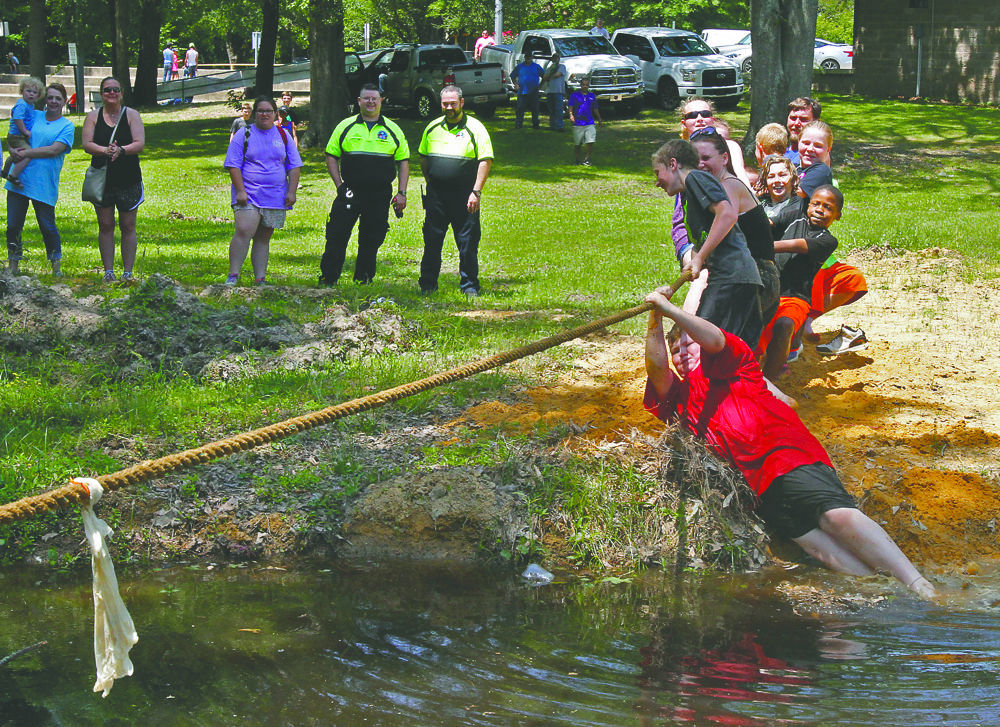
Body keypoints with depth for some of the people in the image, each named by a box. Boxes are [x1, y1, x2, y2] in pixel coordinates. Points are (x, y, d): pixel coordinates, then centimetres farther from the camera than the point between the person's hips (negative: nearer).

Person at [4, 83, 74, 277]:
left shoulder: (67, 126, 3)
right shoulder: (33, 116, 14)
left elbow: (55, 149, -11)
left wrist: (25, 153, -13)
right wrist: (13, 150, -5)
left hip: (44, 185, -3)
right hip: (19, 179, 3)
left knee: (47, 226, 0)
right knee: (13, 225, 3)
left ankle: (57, 266, 15)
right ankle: (13, 265, 14)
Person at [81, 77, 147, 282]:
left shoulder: (131, 115, 3)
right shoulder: (94, 116, 6)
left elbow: (140, 144, -7)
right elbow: (87, 144, -5)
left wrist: (121, 150, -26)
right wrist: (104, 150, -25)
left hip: (128, 179, -1)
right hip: (102, 178, 1)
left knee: (128, 226, 2)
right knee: (105, 226, 3)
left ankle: (127, 272, 6)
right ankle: (108, 271, 9)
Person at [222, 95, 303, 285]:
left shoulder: (283, 136, 11)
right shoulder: (245, 134, 2)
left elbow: (294, 166, 13)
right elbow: (233, 165, -1)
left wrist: (292, 192, 3)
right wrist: (240, 191, -11)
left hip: (275, 197, 3)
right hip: (248, 195, -3)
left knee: (263, 238, 6)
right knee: (244, 231, -19)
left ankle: (260, 279, 8)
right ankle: (233, 275, -16)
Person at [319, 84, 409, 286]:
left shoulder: (393, 130, 8)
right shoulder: (346, 127, 7)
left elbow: (403, 162, 10)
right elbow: (331, 156, 9)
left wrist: (401, 193, 1)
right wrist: (339, 184, -2)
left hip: (380, 195, 1)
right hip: (350, 192, -1)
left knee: (372, 239, 5)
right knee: (337, 236, -4)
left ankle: (363, 280, 15)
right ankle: (328, 278, 3)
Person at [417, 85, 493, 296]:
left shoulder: (475, 129, -2)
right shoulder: (432, 128, 12)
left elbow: (485, 161, -6)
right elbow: (423, 157, 24)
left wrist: (476, 192, -13)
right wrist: (430, 182, 13)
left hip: (464, 196, -3)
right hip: (436, 195, 3)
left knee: (468, 241, -1)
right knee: (432, 239, 5)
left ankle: (469, 285, 7)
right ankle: (427, 285, 13)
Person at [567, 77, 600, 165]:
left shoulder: (592, 96, 12)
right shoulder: (574, 95, 1)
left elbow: (595, 109, 22)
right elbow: (571, 108, -5)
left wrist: (599, 120, 28)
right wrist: (571, 116, -23)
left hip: (589, 122, 2)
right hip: (578, 123, -2)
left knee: (590, 142, -11)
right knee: (577, 144, 5)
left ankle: (587, 158, 2)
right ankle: (578, 159, 20)